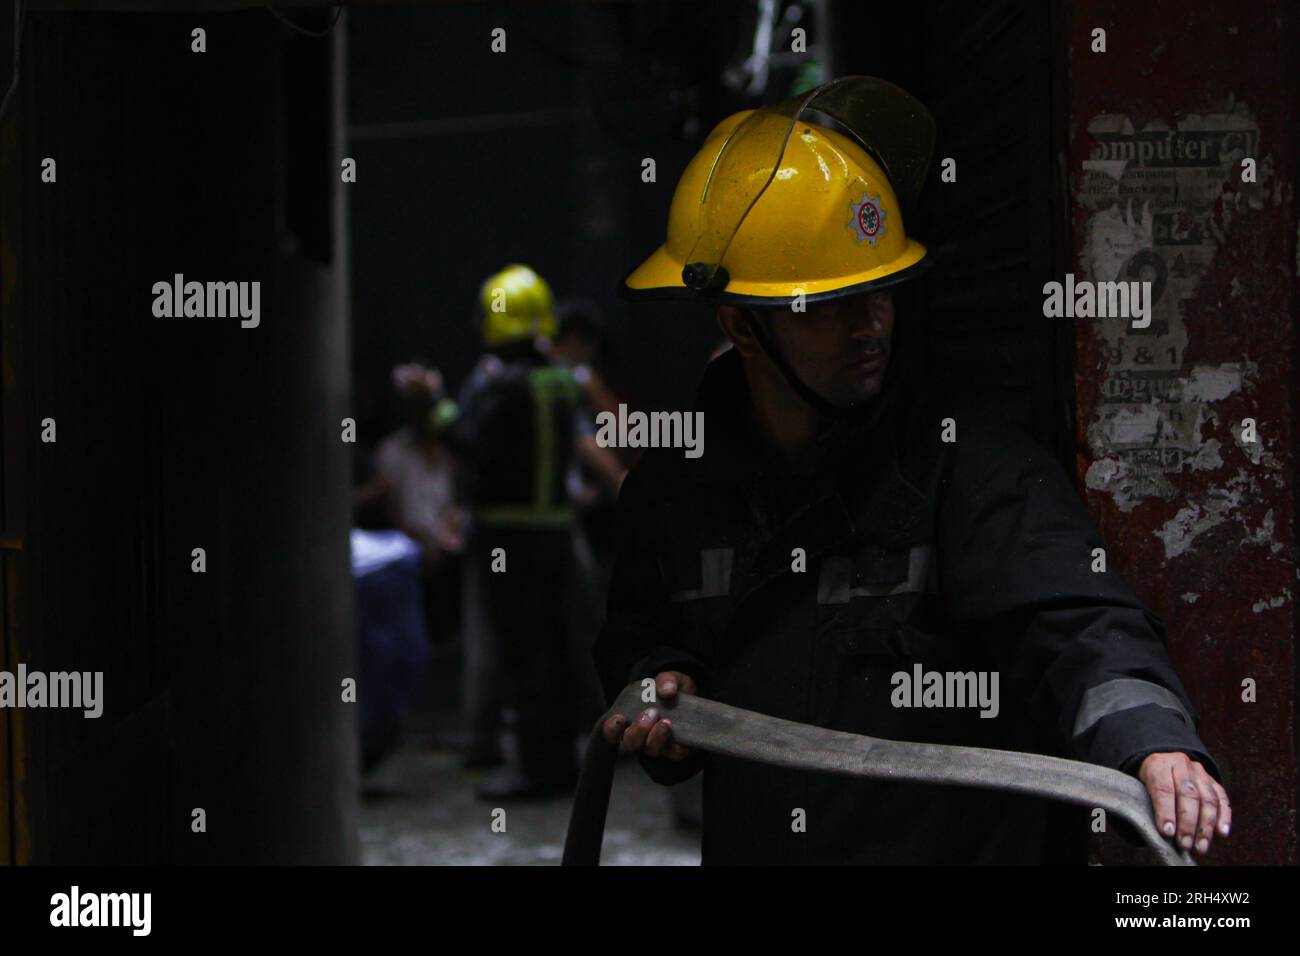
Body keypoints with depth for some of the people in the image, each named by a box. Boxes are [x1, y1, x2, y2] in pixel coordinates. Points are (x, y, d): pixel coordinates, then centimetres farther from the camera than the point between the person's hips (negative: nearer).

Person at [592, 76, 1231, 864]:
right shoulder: (672, 486, 7)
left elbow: (1077, 620, -22)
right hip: (750, 844, 5)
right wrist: (660, 682, 5)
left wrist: (1152, 738, -40)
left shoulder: (976, 460, -8)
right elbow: (637, 637, 26)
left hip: (967, 843, -5)